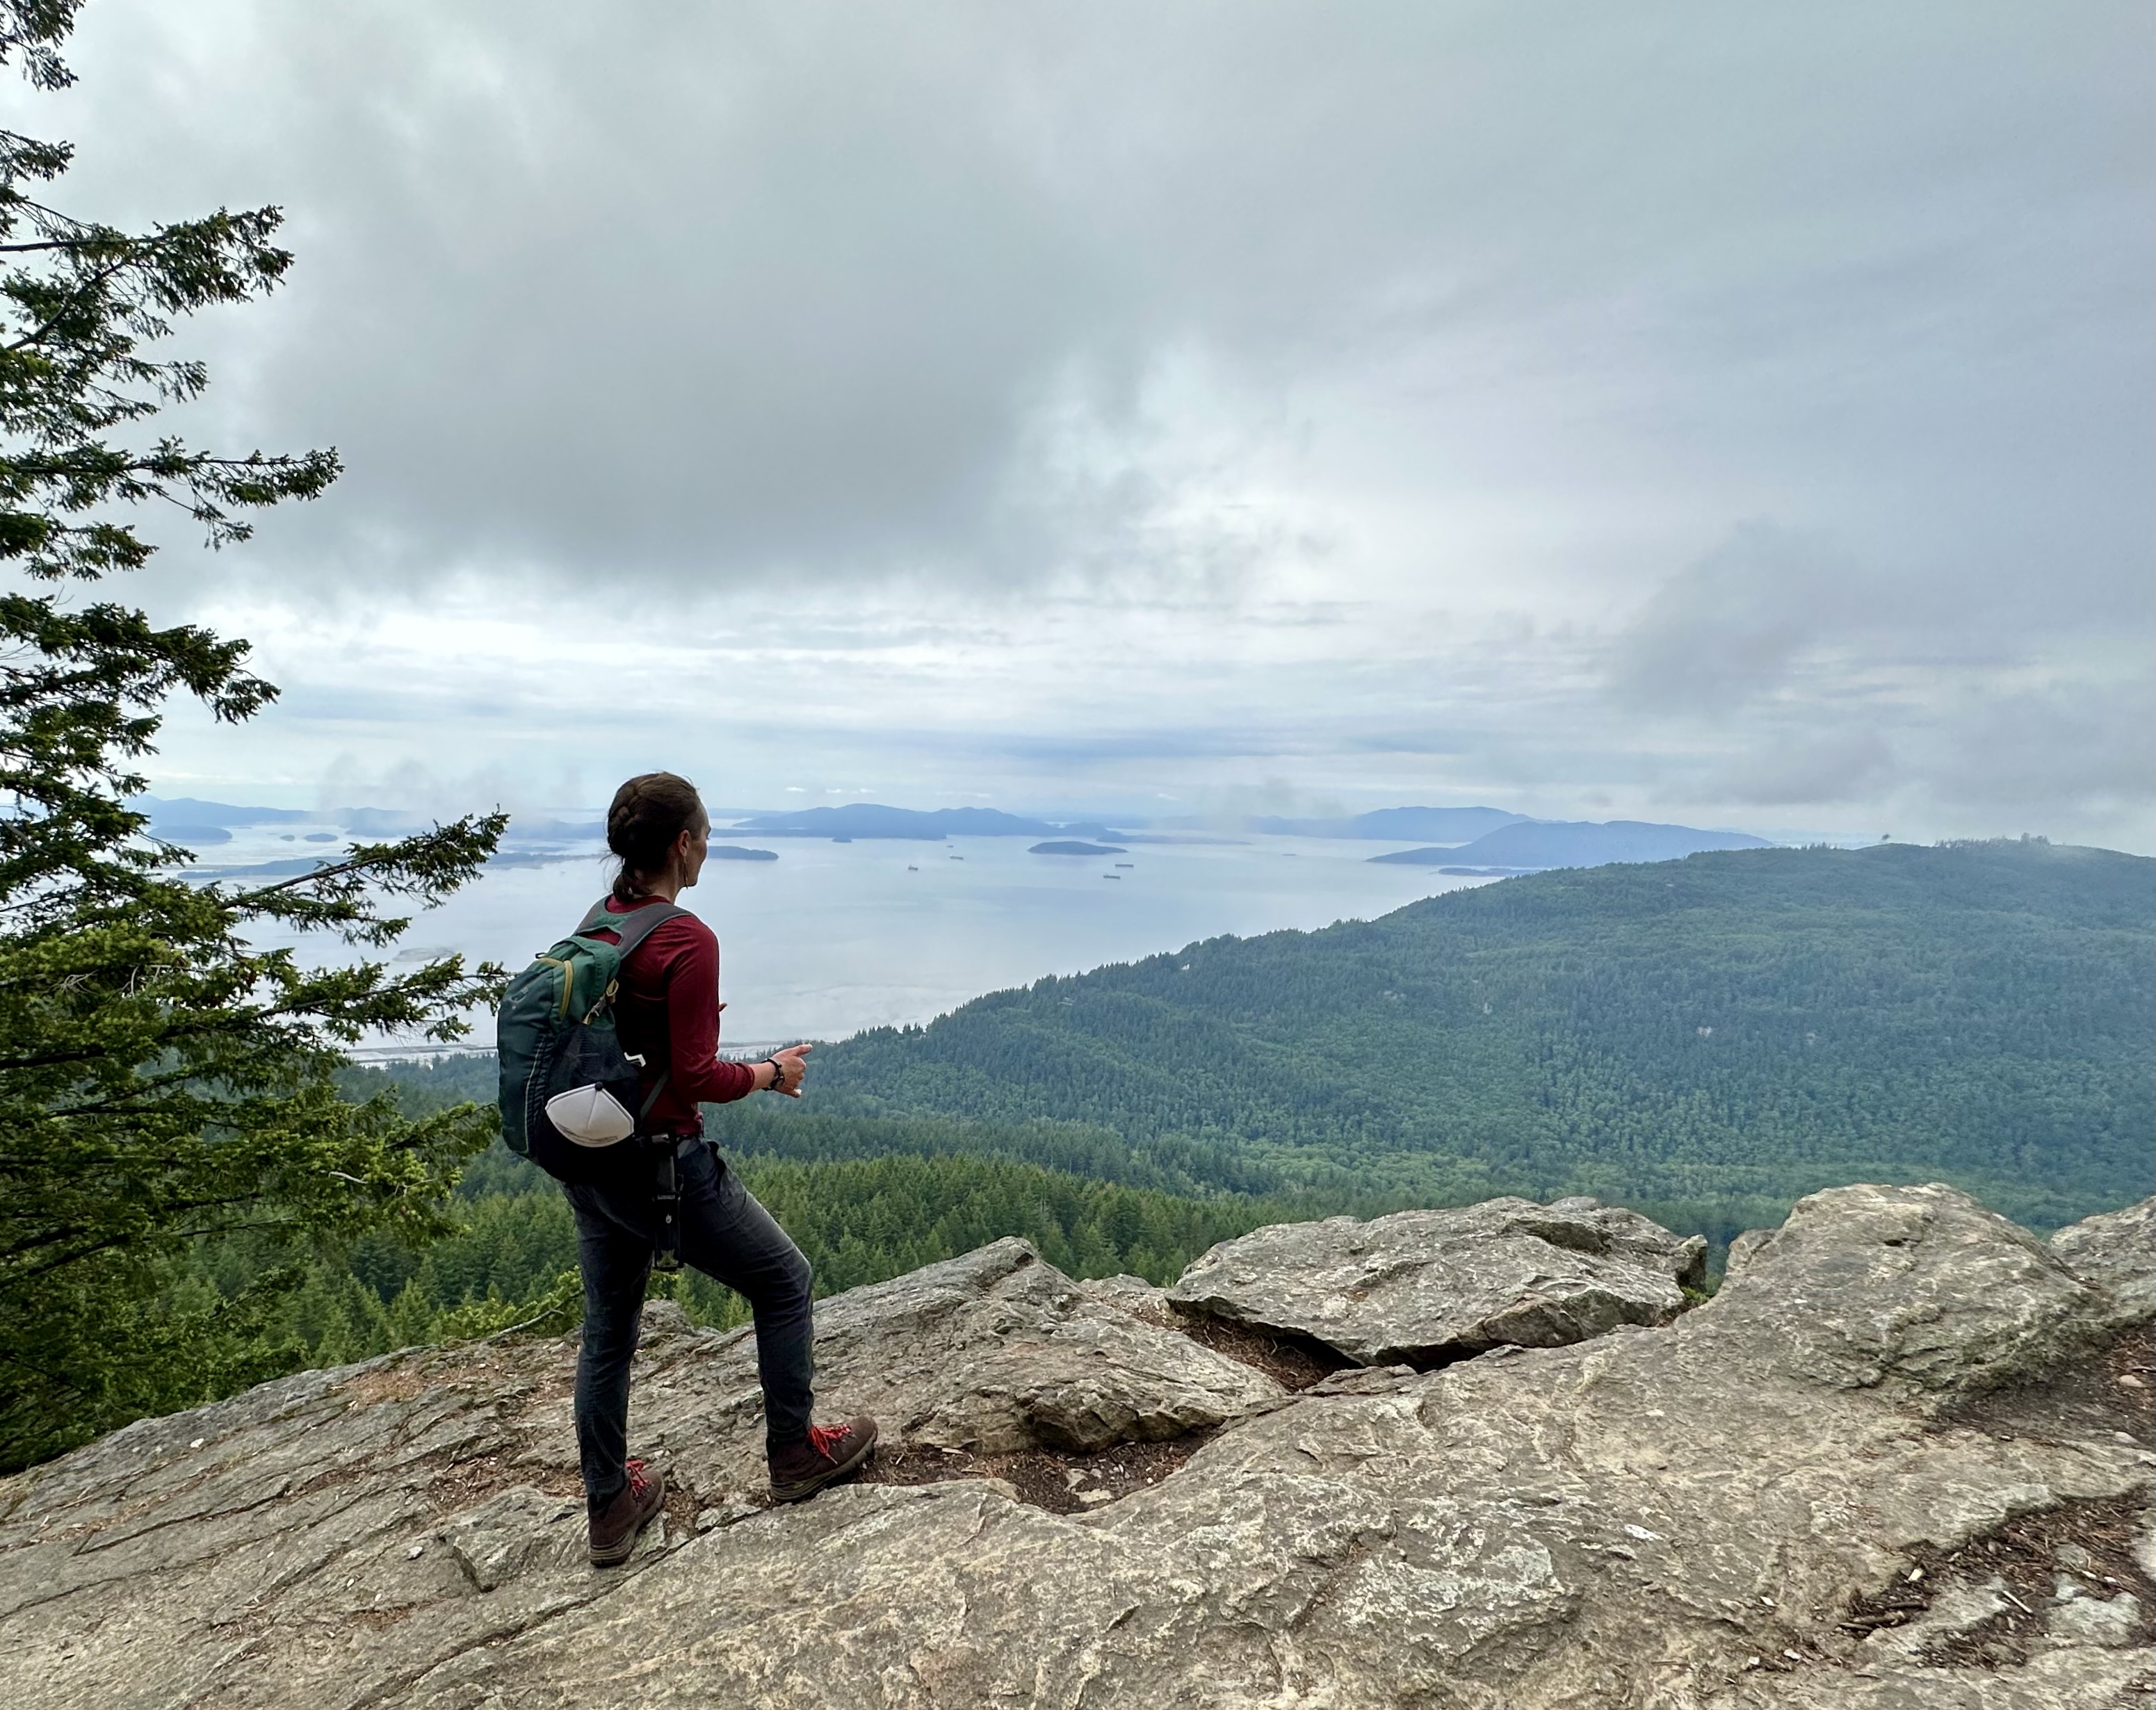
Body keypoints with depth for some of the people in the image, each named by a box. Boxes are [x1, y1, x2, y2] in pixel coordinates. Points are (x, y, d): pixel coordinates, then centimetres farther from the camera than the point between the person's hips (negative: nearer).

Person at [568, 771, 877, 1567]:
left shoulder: (599, 922, 3)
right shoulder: (687, 940, -21)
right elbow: (697, 1078, -21)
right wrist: (772, 1073, -5)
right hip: (661, 1159, -8)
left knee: (607, 1332, 20)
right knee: (784, 1281, 15)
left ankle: (610, 1508, 35)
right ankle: (795, 1452, 28)